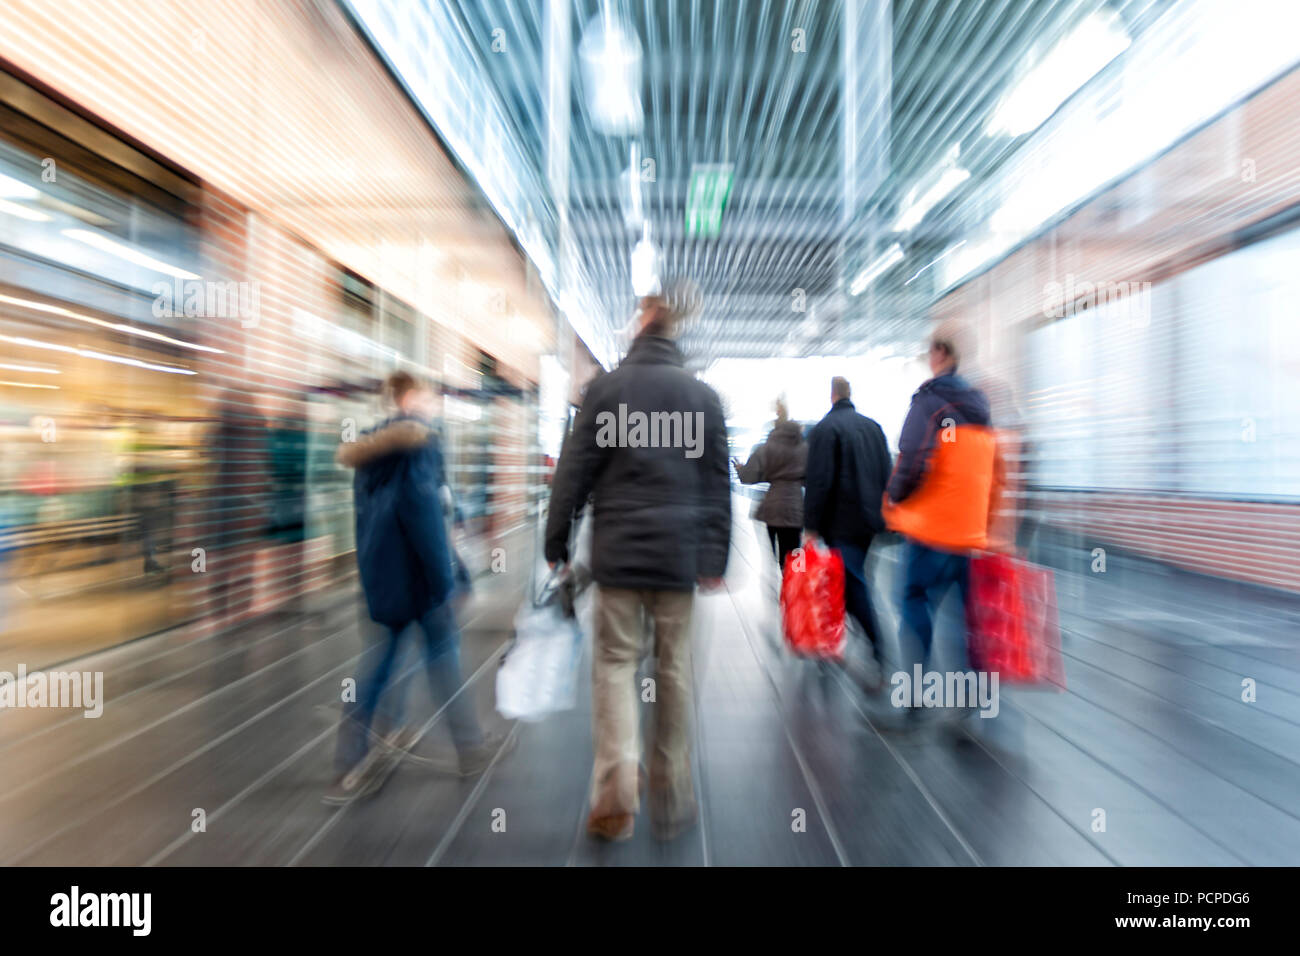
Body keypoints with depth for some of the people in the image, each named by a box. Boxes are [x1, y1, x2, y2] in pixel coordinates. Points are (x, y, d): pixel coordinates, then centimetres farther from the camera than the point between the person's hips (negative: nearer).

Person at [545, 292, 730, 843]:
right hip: (680, 555, 2)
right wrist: (715, 557, 9)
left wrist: (556, 541, 6)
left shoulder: (607, 387, 0)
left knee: (615, 663, 9)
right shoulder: (703, 395, 7)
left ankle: (616, 795, 2)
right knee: (674, 669, 11)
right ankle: (670, 800, 23)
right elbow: (718, 483, 5)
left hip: (618, 552, -2)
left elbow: (574, 470, -2)